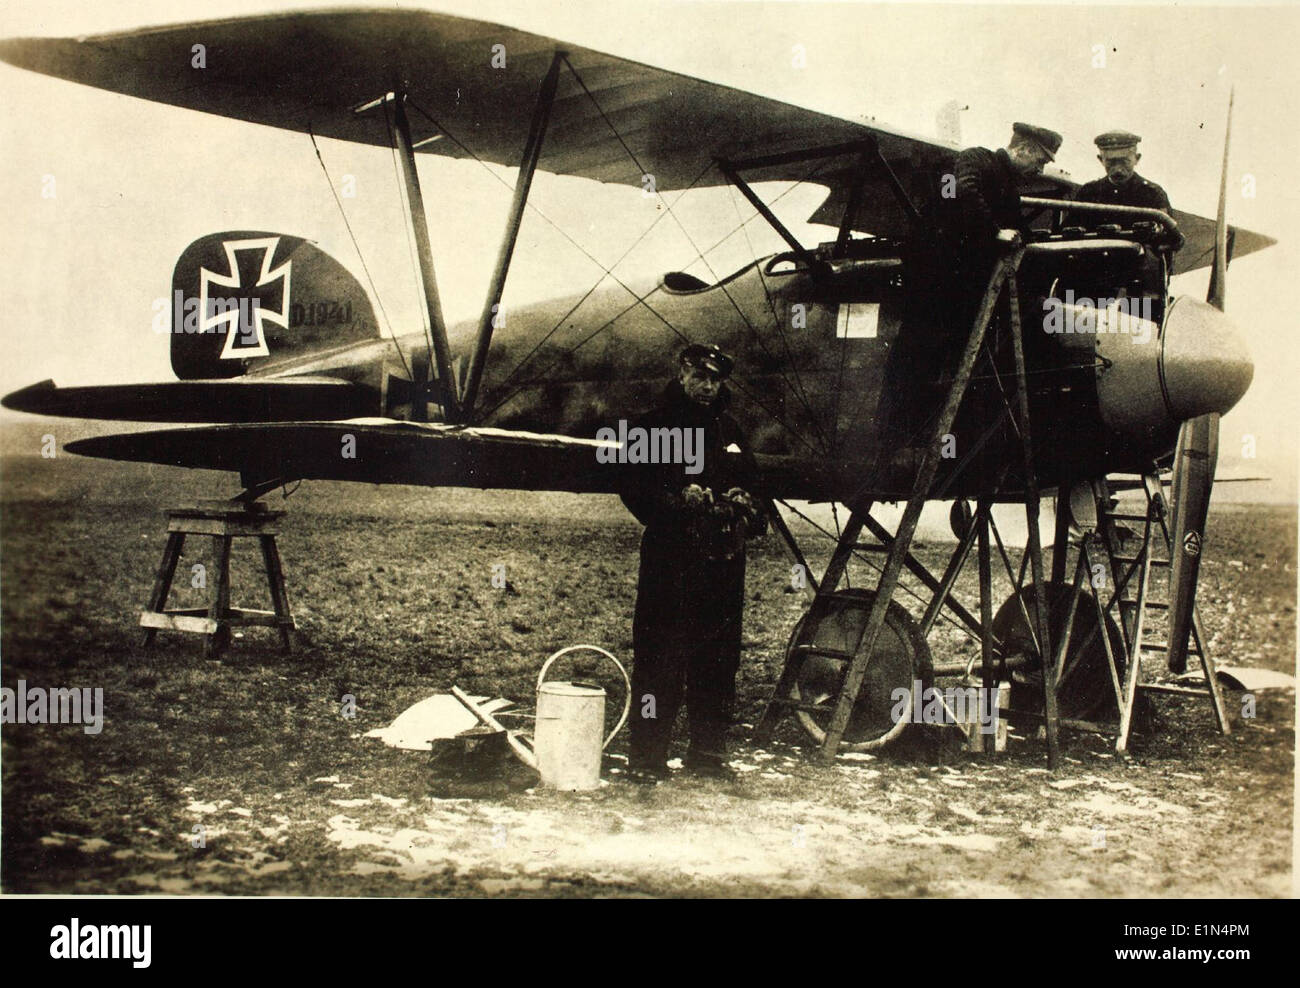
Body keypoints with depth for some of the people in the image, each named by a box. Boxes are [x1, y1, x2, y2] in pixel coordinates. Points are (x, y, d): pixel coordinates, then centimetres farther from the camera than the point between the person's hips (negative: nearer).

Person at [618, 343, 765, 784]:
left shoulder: (730, 430, 19)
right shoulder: (652, 427, 2)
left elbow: (751, 482, 26)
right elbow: (636, 490, -5)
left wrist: (745, 507, 5)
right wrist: (680, 502, -18)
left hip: (723, 562, 6)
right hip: (669, 561, -6)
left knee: (718, 660, 9)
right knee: (660, 660, -7)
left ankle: (708, 752, 19)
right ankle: (647, 756, -1)